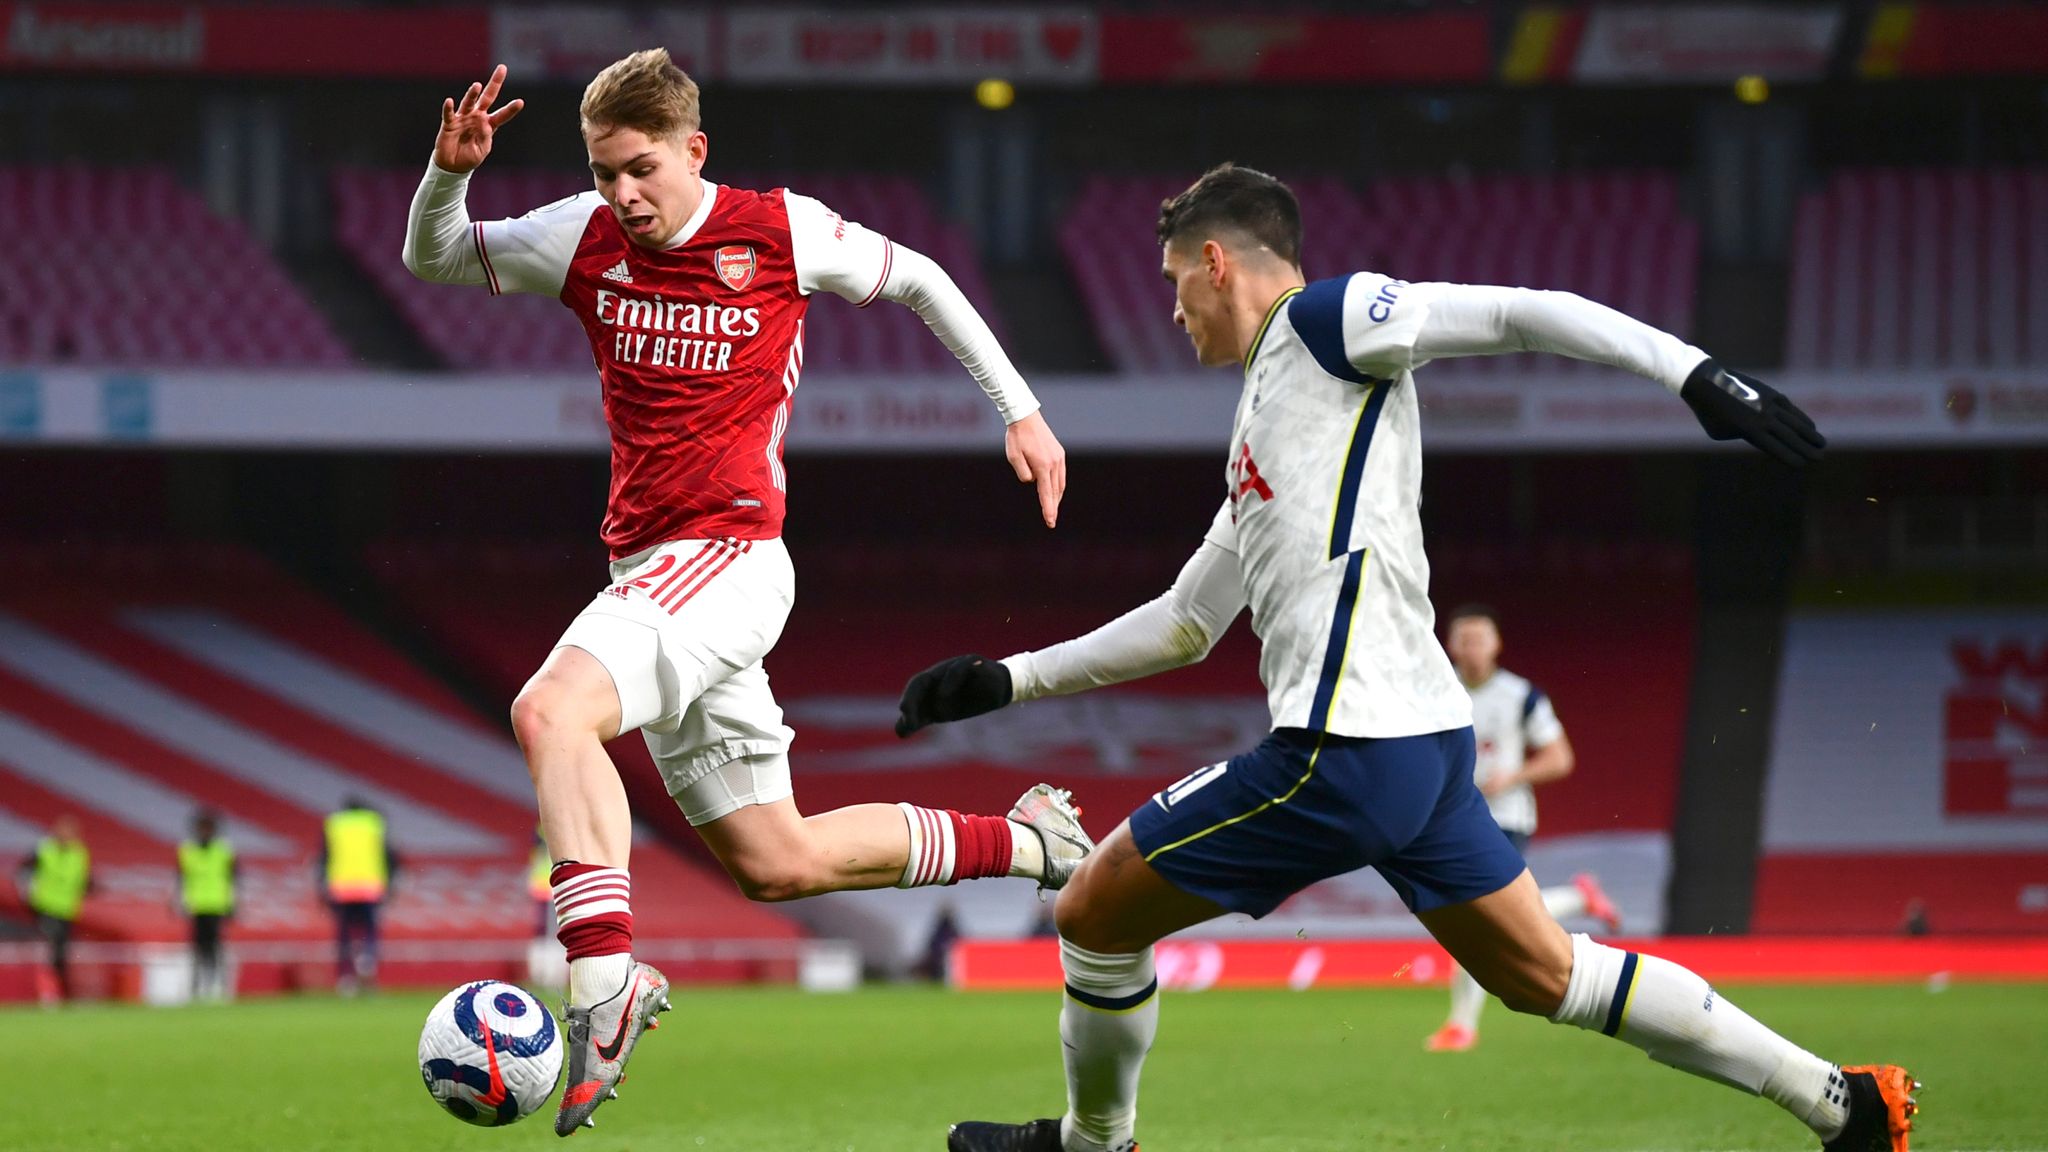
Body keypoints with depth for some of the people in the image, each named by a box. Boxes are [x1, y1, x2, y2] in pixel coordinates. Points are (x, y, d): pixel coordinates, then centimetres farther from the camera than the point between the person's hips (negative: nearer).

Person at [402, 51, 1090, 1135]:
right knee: (777, 864, 11)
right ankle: (1021, 841, 26)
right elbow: (430, 259, 16)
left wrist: (1021, 411, 11)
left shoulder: (781, 232, -5)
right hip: (647, 574, 7)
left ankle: (605, 983, -37)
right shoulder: (586, 238, 6)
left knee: (549, 710, -31)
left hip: (729, 555, -7)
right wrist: (450, 170, -5)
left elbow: (917, 280, 11)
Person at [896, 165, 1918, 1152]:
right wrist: (1006, 680, 30)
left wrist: (1697, 374, -22)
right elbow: (1185, 623, 32)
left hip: (1343, 749, -10)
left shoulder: (1329, 318, -2)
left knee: (1094, 914, 3)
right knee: (1543, 976, 13)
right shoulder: (1263, 422, 26)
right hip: (1427, 740, 10)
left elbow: (1525, 314, -12)